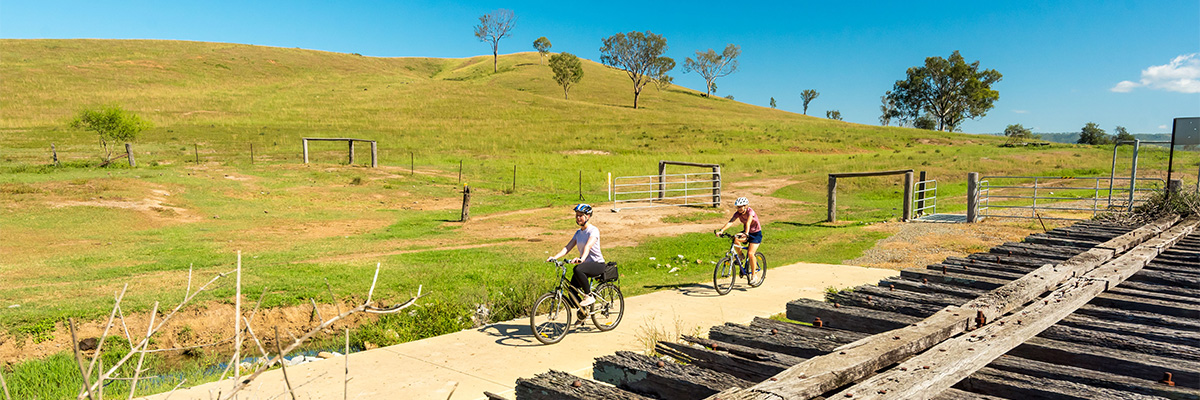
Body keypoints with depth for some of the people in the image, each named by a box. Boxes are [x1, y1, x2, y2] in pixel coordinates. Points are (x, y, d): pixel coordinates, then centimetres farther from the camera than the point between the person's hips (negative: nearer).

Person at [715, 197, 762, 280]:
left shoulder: (750, 212, -25)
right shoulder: (738, 213, -10)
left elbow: (748, 223, -43)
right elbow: (730, 222, -24)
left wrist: (746, 234, -60)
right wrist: (721, 230, -40)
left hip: (756, 233, -5)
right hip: (747, 232, 5)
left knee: (750, 253, -20)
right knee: (735, 239, -27)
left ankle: (753, 275, -5)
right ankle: (740, 256, -2)